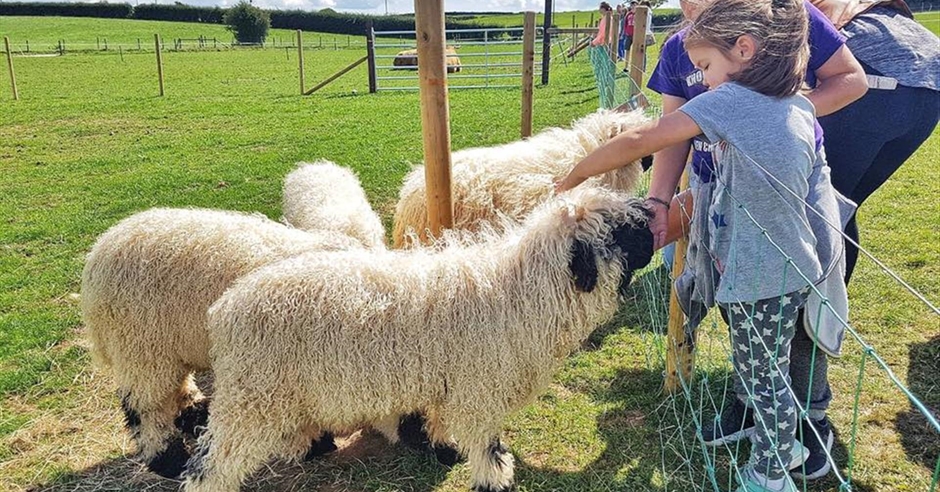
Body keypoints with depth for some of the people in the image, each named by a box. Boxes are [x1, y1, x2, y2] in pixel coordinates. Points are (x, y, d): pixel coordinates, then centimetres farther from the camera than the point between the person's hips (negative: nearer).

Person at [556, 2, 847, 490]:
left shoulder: (731, 100, -18)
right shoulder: (799, 107, 5)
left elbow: (637, 141, -22)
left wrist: (572, 177, -9)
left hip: (756, 275, -8)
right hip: (793, 266, 8)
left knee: (762, 375, 10)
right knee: (769, 367, 24)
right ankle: (779, 443, 44)